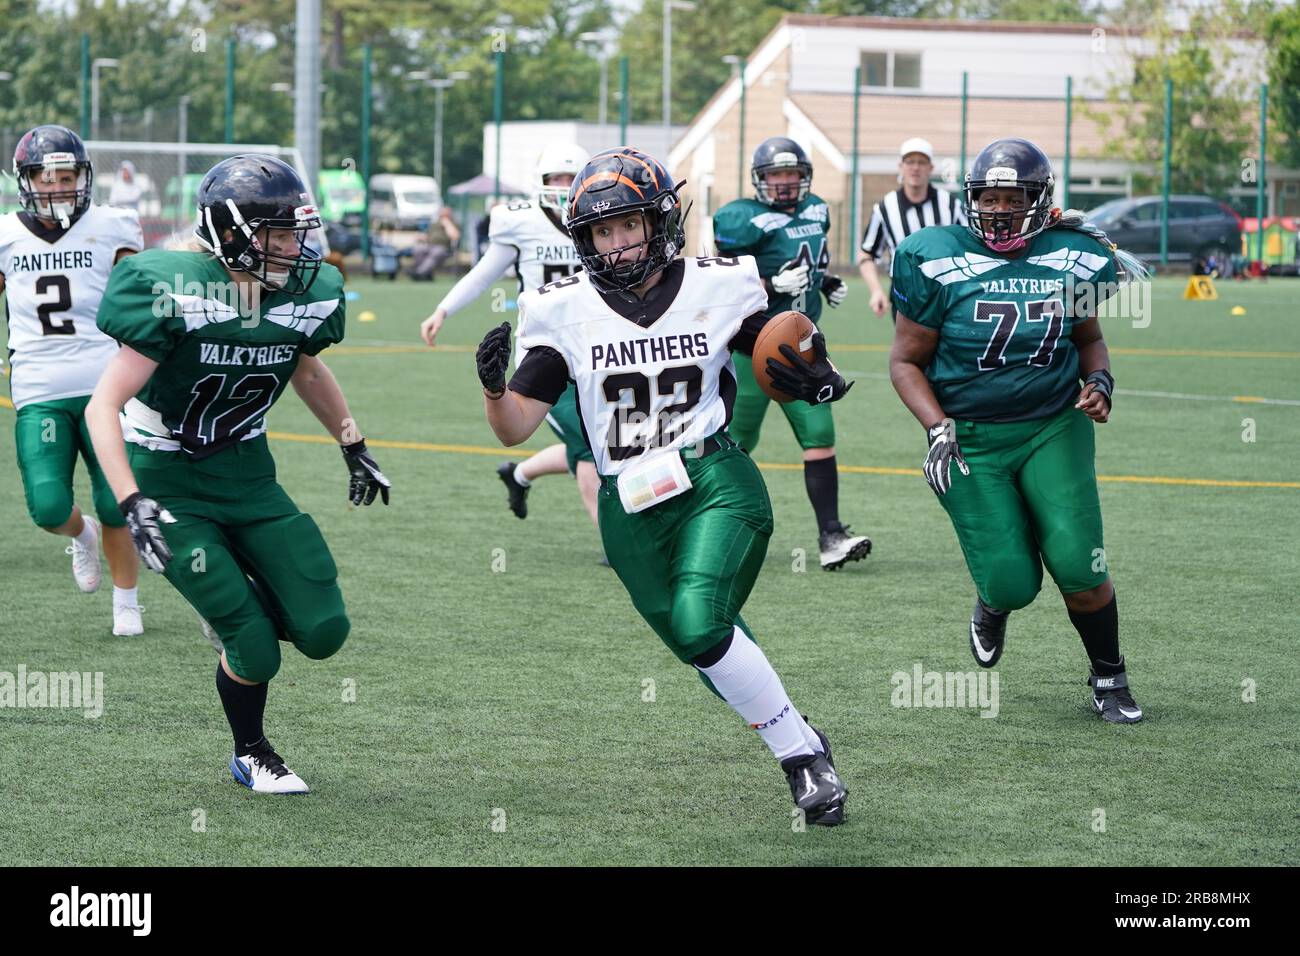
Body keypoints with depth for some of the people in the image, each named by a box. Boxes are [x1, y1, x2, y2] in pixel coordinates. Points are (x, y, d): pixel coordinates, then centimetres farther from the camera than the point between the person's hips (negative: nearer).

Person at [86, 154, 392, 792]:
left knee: (322, 632, -4)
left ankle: (236, 596, 28)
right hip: (170, 483, -5)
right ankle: (251, 756, 20)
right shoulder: (177, 292, -25)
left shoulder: (307, 296, -7)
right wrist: (132, 505, -33)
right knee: (256, 648, -10)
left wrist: (354, 446, 23)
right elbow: (103, 406, -24)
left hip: (246, 475, 5)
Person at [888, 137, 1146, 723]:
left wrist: (1099, 380, -4)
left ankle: (1109, 678, 13)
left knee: (1078, 568, -13)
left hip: (1053, 430, 2)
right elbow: (906, 361, -2)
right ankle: (992, 604, 32)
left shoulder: (1073, 260, -2)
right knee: (1013, 583, -9)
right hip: (971, 440, -2)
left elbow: (1088, 338, 17)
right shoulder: (939, 264, -10)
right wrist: (938, 428, -15)